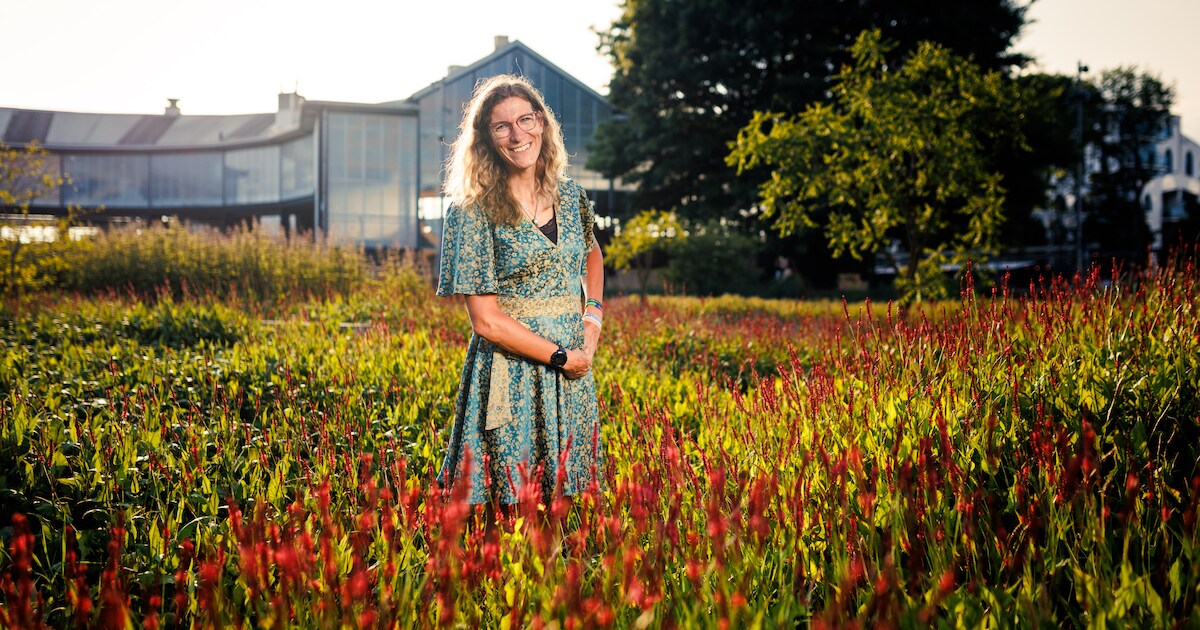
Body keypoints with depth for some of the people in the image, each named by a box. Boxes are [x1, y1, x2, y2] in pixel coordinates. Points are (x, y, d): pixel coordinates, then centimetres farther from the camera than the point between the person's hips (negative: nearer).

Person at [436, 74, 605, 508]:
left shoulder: (571, 197, 6)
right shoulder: (475, 211, -9)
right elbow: (486, 320, -12)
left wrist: (594, 313, 10)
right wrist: (561, 356, -10)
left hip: (573, 370, 5)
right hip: (510, 372, -5)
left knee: (567, 505, 9)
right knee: (513, 506, -2)